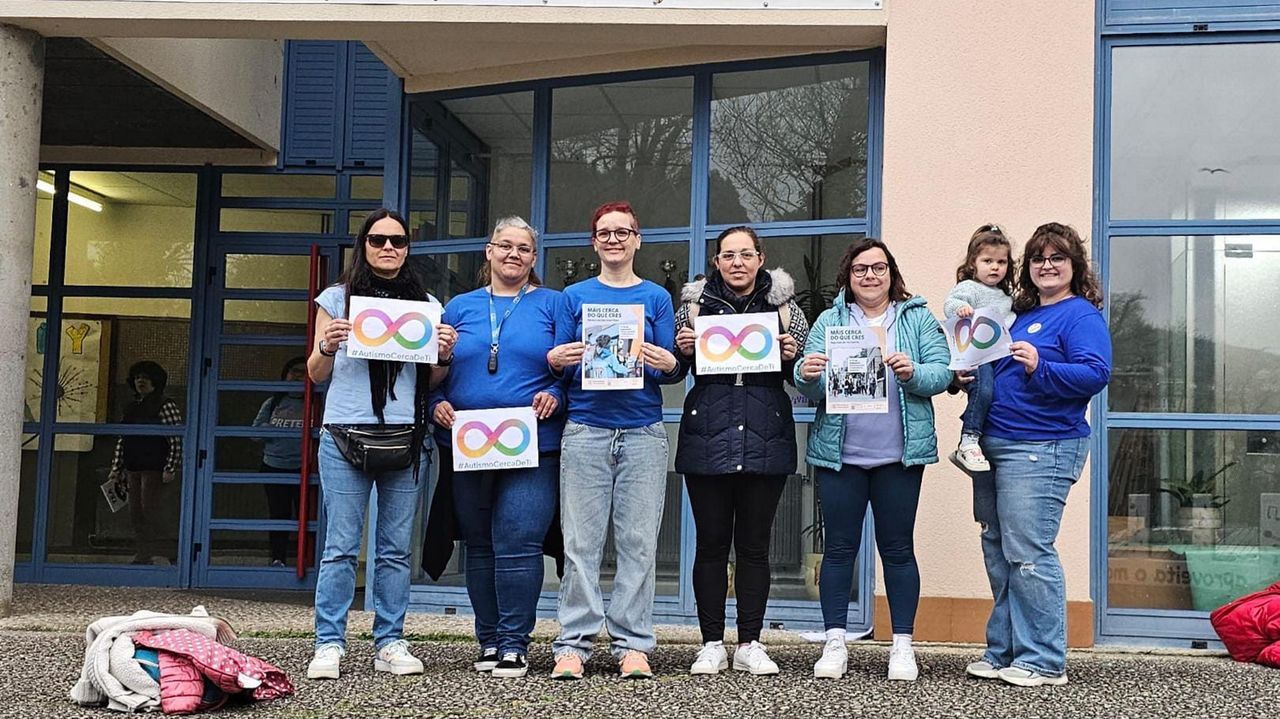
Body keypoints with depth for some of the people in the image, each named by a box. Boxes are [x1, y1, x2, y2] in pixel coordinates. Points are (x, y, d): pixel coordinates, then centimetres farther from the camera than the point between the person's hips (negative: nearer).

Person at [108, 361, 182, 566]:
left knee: (155, 511, -9)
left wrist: (170, 469, -17)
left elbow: (177, 440, -11)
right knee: (136, 513, 8)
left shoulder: (166, 406, -6)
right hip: (134, 469, 8)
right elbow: (122, 441, 21)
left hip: (156, 470, -8)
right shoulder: (131, 408, 16)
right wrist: (116, 468, 16)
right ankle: (143, 554, 15)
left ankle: (167, 554, -4)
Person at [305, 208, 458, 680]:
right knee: (341, 547, -3)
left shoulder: (425, 304, 13)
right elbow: (317, 375, 10)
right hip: (346, 435, -2)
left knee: (396, 549, 4)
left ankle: (390, 644, 10)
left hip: (405, 438, 2)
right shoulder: (337, 298, 8)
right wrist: (327, 347, -11)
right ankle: (329, 645, 2)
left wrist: (444, 356, -4)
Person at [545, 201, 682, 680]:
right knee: (581, 542, -1)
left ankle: (633, 645, 7)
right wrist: (556, 361, -12)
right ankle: (573, 644, 4)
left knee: (639, 542, 0)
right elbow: (558, 365, 10)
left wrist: (668, 365, -16)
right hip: (585, 429, 0)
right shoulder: (574, 297, 12)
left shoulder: (656, 298, 11)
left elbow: (671, 371, 6)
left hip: (643, 433, 0)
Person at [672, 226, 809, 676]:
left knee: (754, 544, 6)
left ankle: (750, 645, 15)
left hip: (765, 441, 0)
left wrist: (791, 357, -8)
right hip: (708, 440, 0)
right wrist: (682, 349, -7)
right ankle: (712, 644, 13)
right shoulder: (695, 303, 6)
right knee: (711, 544, 4)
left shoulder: (784, 307, 7)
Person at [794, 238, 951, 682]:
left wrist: (913, 372, -22)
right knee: (839, 546, 4)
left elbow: (942, 373, -2)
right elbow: (810, 389, 1)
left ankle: (903, 645, 12)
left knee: (897, 547, 5)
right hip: (839, 454, 1)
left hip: (899, 454, -1)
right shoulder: (830, 321, 9)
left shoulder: (918, 319, 7)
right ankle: (835, 643, 10)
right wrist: (807, 375, -21)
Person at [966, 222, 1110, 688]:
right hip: (994, 446, 9)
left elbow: (1095, 374, -19)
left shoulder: (1081, 316, -5)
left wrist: (1039, 367, -31)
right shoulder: (1021, 313, 19)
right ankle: (1004, 652, 20)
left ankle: (1044, 662, -2)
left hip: (1041, 448, -9)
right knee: (998, 553, 11)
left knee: (1028, 554, -10)